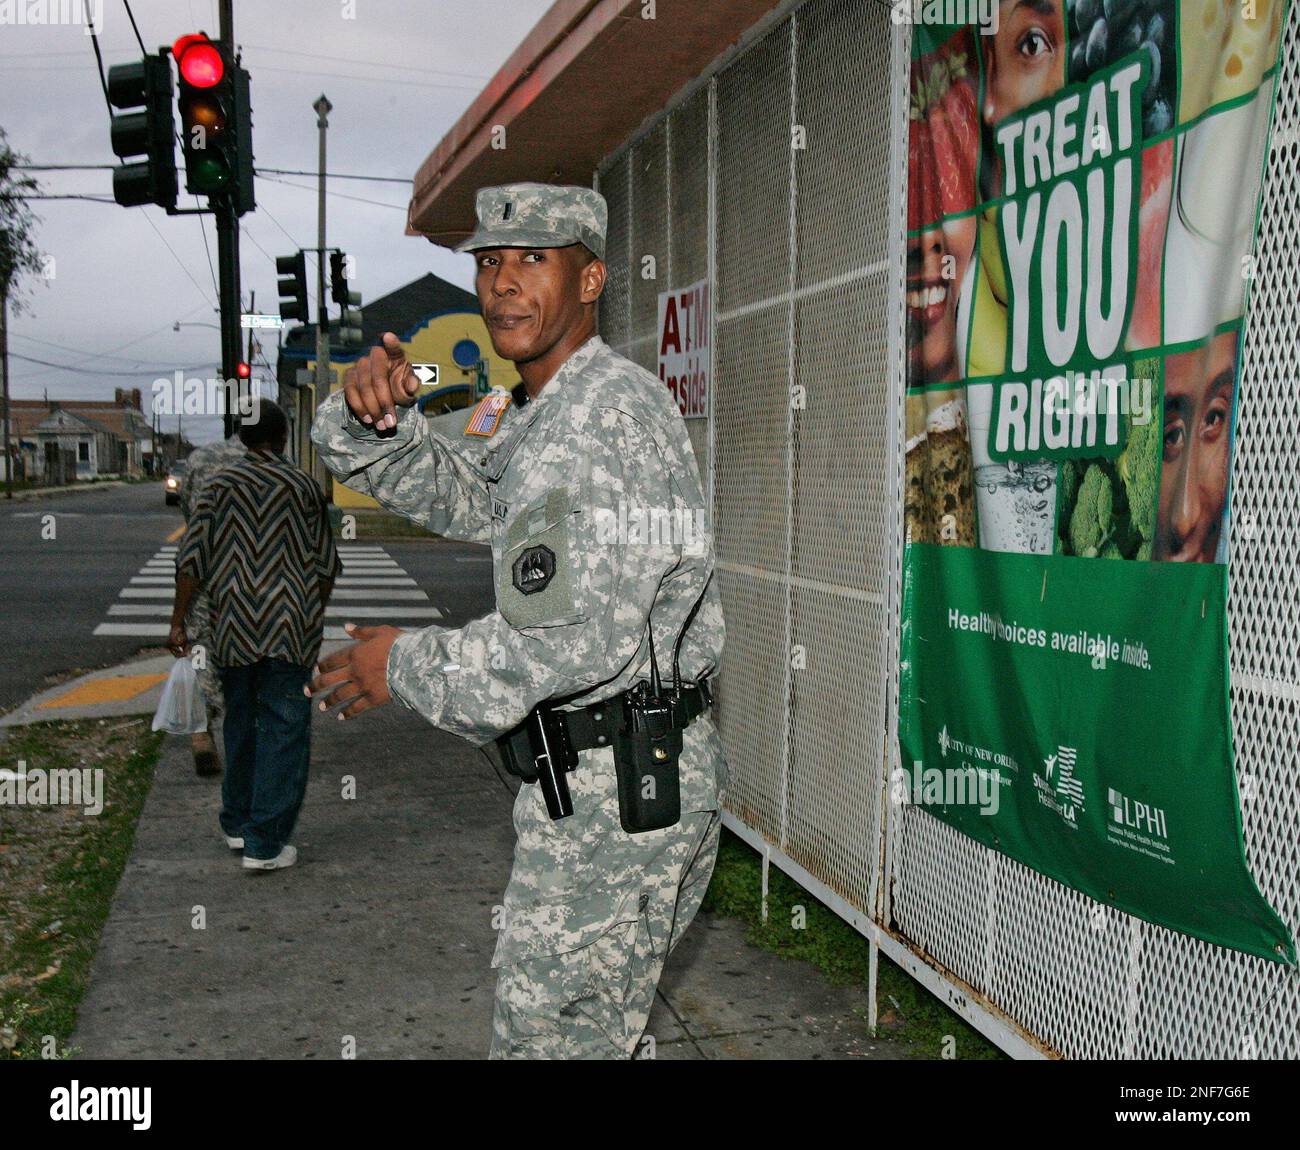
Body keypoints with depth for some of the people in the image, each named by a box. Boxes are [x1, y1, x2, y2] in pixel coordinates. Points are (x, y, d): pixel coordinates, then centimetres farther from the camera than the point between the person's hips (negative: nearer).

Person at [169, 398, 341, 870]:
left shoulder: (220, 485, 3)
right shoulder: (302, 486, 2)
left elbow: (192, 559, -3)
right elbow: (326, 563, 6)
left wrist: (178, 620, 2)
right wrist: (317, 614, 20)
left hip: (234, 627, 3)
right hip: (290, 627, -2)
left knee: (240, 722, 18)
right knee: (284, 728, 0)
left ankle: (236, 825, 29)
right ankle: (265, 844, -3)